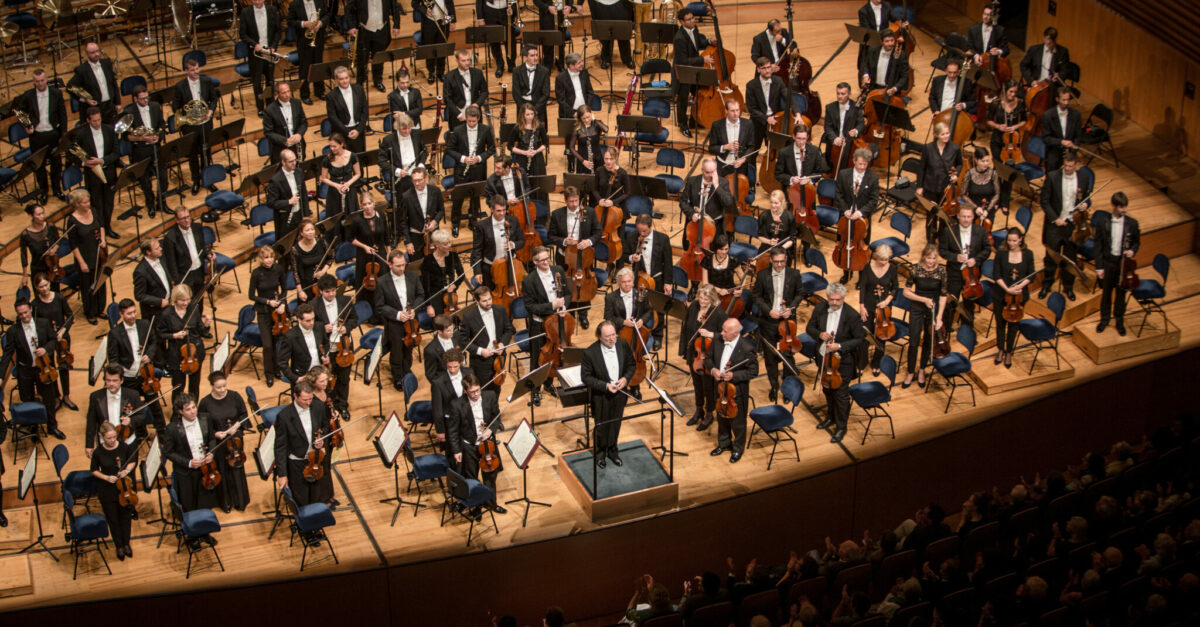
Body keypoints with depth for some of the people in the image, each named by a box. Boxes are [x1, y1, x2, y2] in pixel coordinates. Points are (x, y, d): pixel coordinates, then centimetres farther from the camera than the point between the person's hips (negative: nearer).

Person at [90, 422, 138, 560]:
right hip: (107, 491, -1)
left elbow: (132, 462, 4)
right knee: (113, 519, 13)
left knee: (125, 517, 16)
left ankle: (126, 544, 37)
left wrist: (127, 470, -15)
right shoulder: (98, 453, -16)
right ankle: (119, 547, 31)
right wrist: (106, 477, -18)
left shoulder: (124, 447, -13)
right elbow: (94, 471, -2)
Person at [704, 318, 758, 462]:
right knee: (722, 418, 25)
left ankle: (738, 448, 35)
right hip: (720, 388, 6)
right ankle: (723, 443, 47)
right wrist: (712, 369, -15)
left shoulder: (746, 348, -25)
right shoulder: (717, 341, -9)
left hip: (737, 391, -6)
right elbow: (708, 358, 6)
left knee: (737, 422, 14)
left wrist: (734, 375, -27)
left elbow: (753, 371, -18)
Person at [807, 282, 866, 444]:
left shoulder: (852, 315, -24)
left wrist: (840, 346, -27)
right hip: (824, 357, 5)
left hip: (843, 360, -5)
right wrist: (819, 334, -19)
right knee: (828, 389, 24)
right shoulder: (820, 309, -11)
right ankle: (831, 417, 47)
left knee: (841, 394, 6)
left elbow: (860, 339, -17)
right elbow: (810, 327, 2)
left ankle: (841, 427, 23)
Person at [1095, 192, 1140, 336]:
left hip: (1124, 263, 1)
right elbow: (1098, 247, -4)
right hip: (1108, 262, 0)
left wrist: (1132, 251, -16)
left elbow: (1137, 242, 7)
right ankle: (1105, 318, 32)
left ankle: (1119, 320, 29)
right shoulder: (1102, 224, -9)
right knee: (1106, 292, 13)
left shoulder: (1132, 223, -6)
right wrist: (1099, 267, -6)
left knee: (1121, 293, 12)